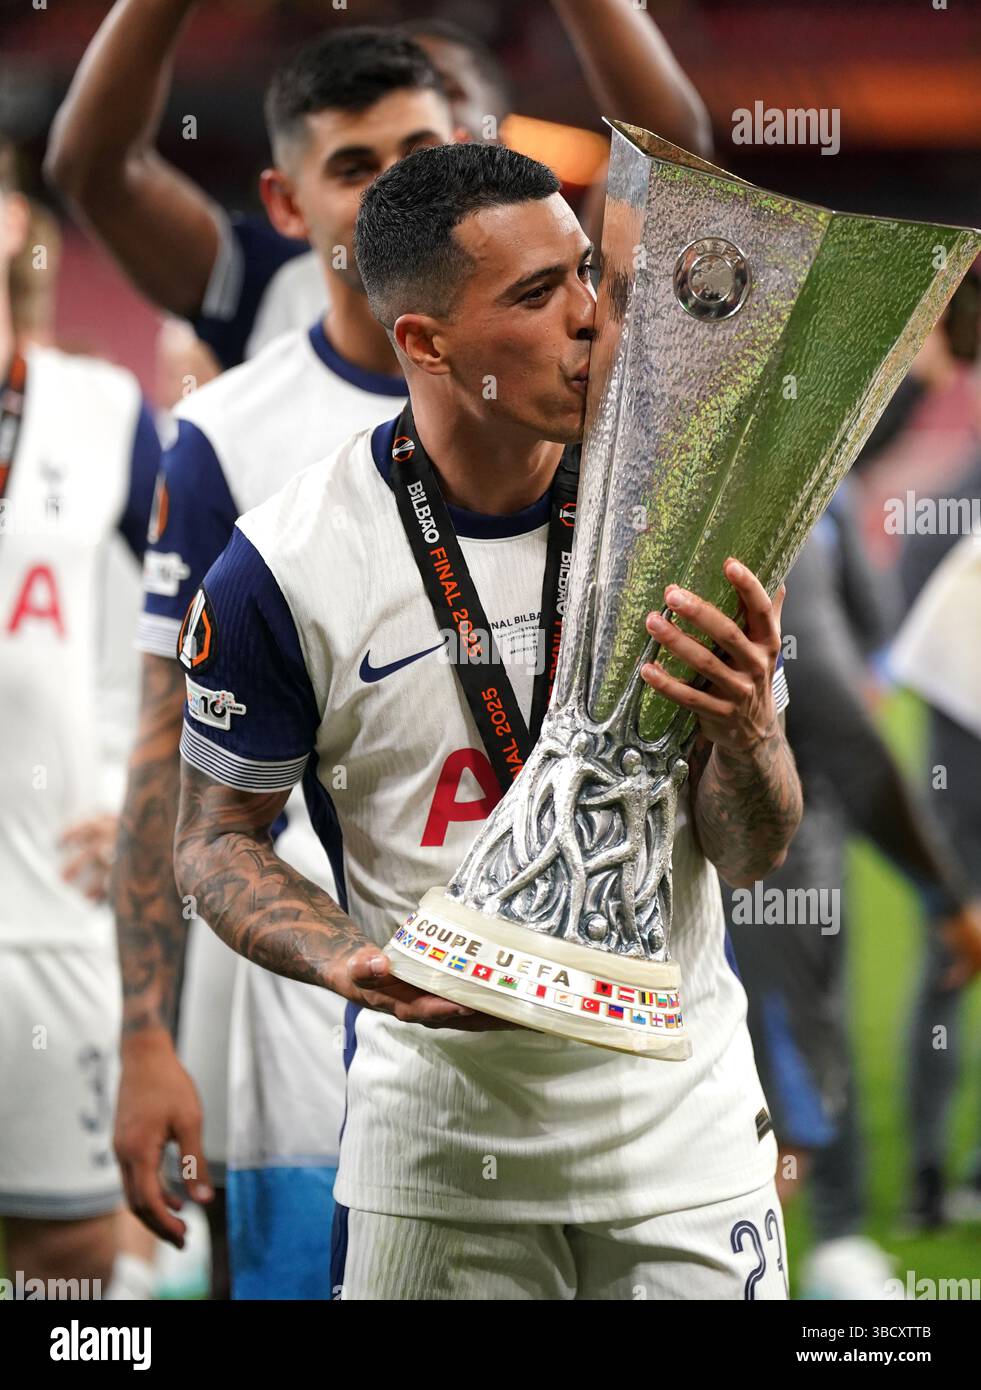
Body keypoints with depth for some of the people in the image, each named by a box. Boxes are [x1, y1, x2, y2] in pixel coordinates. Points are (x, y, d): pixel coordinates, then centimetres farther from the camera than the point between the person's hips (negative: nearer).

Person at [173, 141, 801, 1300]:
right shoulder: (288, 564, -13)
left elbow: (749, 855, -2)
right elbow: (217, 840, -2)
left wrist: (748, 736, -25)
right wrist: (357, 966, -20)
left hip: (678, 1109, 2)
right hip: (433, 1117, -1)